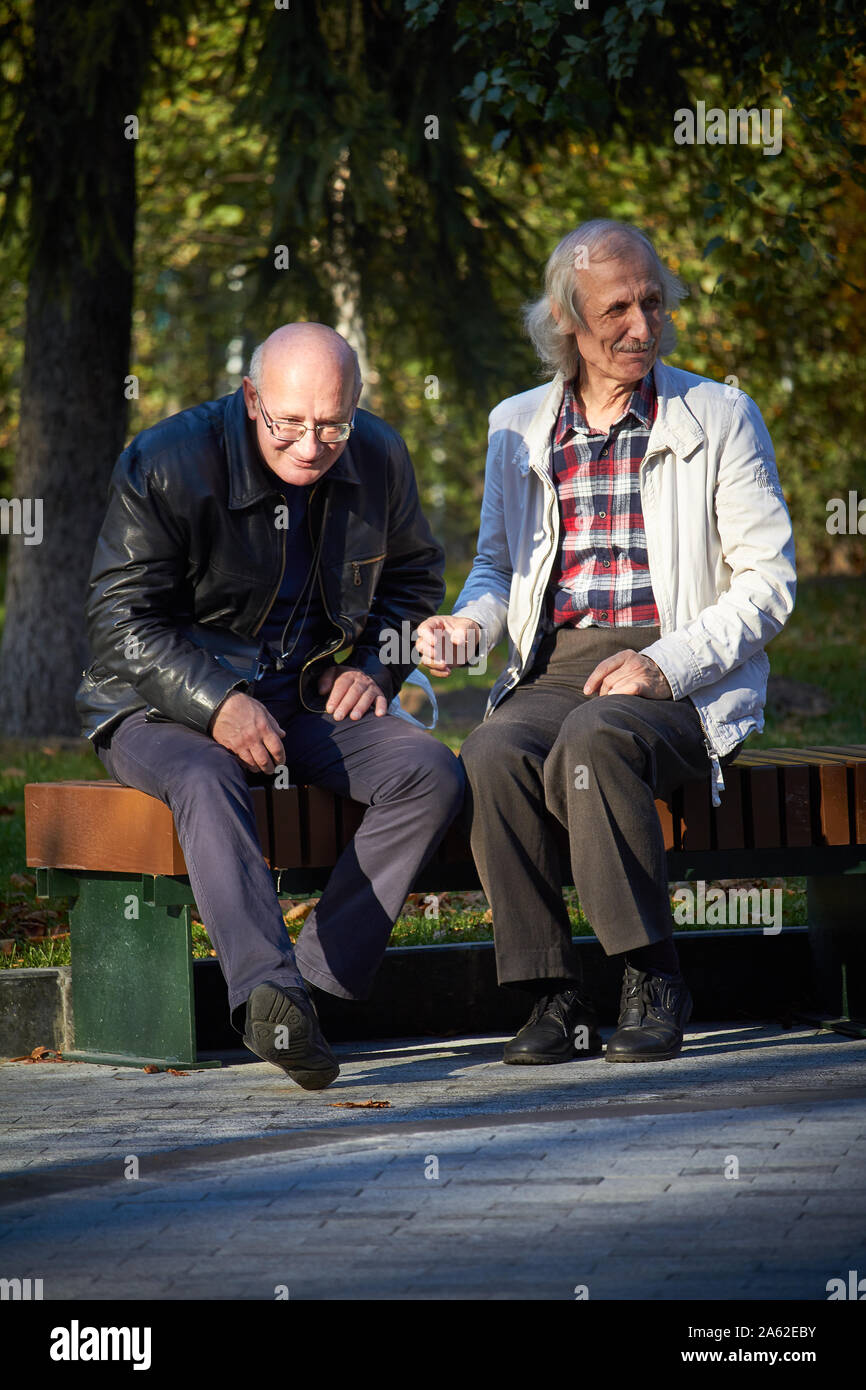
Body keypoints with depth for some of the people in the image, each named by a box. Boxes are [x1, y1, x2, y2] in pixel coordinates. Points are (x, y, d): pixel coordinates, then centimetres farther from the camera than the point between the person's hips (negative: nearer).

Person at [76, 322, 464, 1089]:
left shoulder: (380, 459, 1)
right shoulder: (166, 464, -14)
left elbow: (413, 579, 19)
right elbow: (122, 619, -13)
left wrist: (374, 668, 0)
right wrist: (218, 705, -26)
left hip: (307, 703, 4)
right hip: (166, 707, -4)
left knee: (432, 772, -21)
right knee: (209, 782, -38)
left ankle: (321, 977, -26)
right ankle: (268, 991, -52)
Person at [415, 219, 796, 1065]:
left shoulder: (720, 418, 5)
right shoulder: (517, 426, 16)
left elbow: (768, 580, 1)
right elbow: (497, 565, 24)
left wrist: (665, 665, -13)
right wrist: (470, 623, -1)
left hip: (684, 684, -3)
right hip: (551, 673, 3)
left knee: (593, 739, -36)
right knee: (493, 757, -30)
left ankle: (652, 979, -25)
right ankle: (554, 1000, -24)